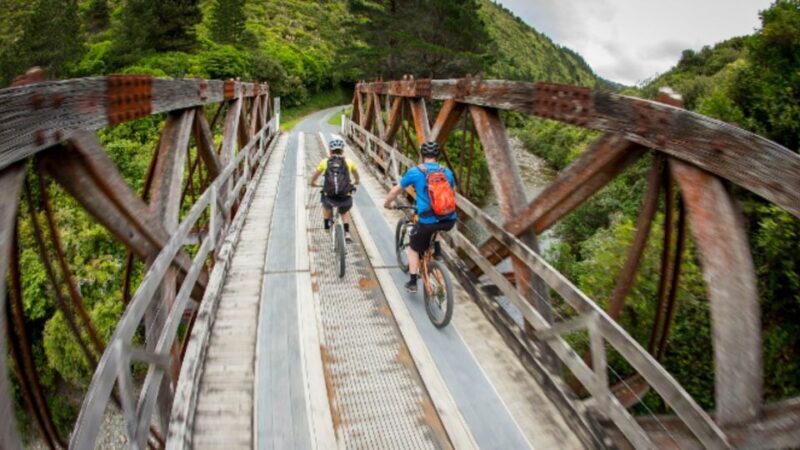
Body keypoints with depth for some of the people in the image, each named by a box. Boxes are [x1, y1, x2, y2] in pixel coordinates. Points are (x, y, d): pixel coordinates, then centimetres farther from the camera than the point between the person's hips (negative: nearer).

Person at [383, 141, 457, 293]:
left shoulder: (415, 171, 1)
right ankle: (437, 253, 31)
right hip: (449, 221, 3)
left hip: (428, 223, -3)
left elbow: (396, 190, 13)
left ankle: (412, 283, 23)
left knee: (414, 248, 22)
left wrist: (387, 204, 32)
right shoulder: (447, 172, 10)